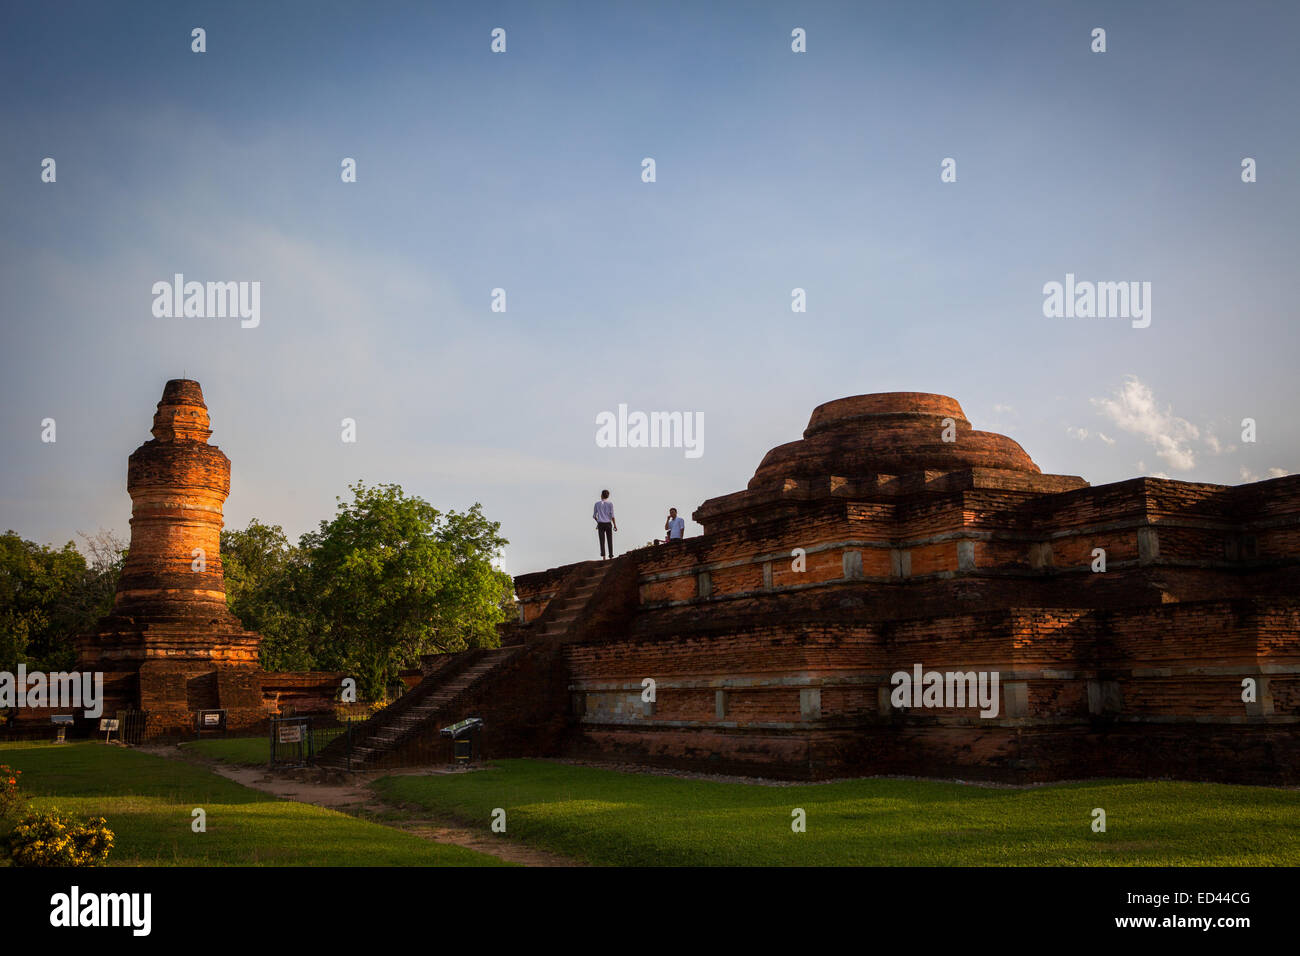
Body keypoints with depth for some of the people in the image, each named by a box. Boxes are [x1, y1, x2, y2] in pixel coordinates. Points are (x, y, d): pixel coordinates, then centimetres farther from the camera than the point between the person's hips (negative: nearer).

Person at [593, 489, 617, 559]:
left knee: (602, 541, 1)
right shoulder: (610, 503, -4)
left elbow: (594, 515, 7)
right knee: (610, 541, 9)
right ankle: (611, 556, 8)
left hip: (600, 525, 1)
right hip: (608, 524, -1)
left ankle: (603, 557, -7)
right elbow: (612, 515, -9)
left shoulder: (597, 504, 1)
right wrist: (615, 525, -3)